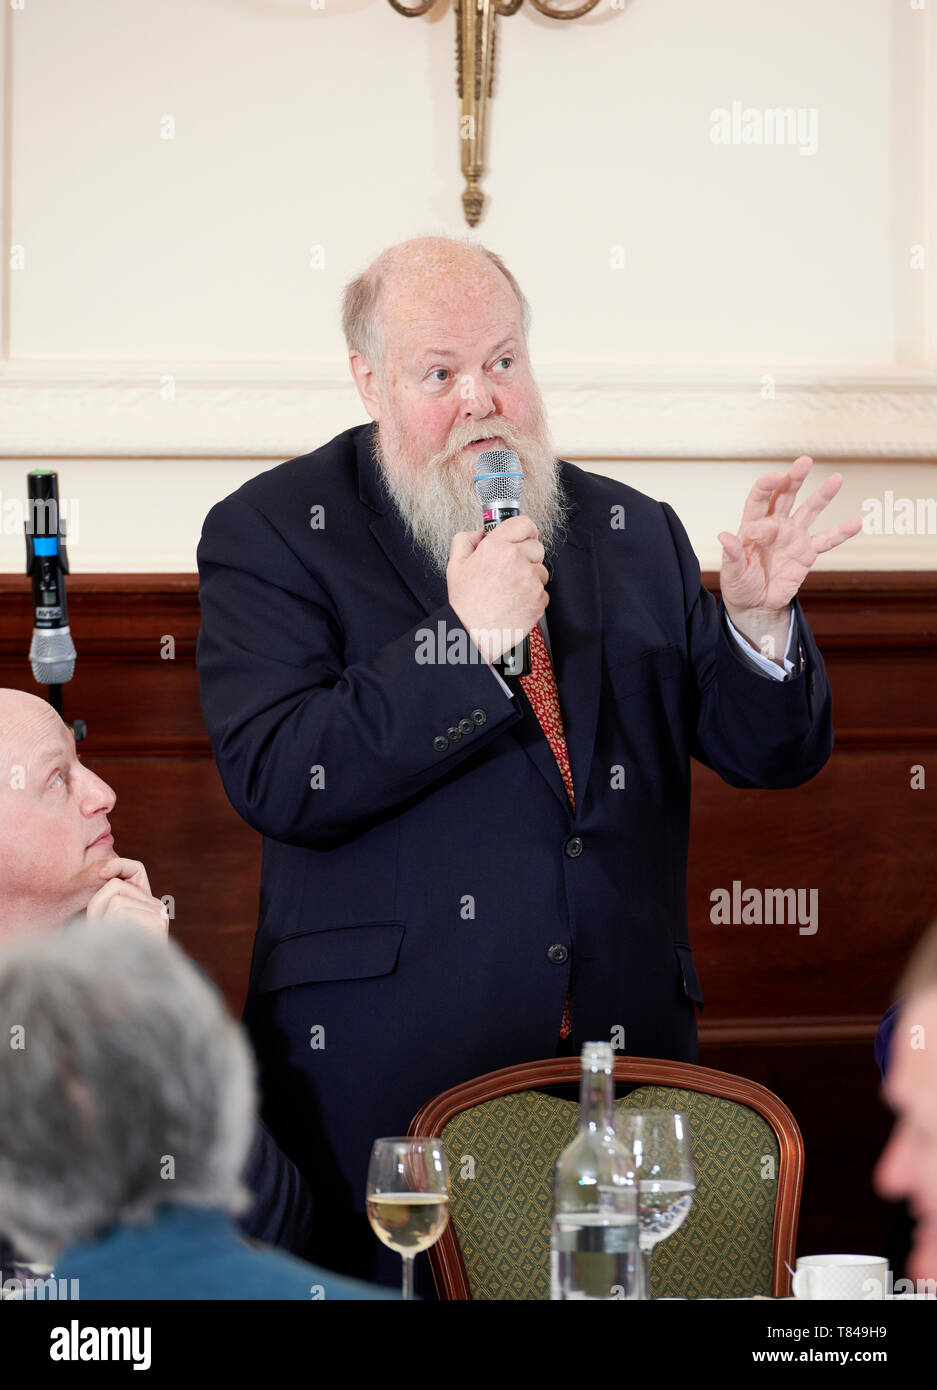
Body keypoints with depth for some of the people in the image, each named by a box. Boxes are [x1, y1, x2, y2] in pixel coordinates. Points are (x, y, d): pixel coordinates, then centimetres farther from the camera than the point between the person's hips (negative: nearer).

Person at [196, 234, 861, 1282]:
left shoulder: (634, 534, 14)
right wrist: (468, 642, -18)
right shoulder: (271, 534, 1)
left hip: (624, 1054, 4)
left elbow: (773, 753, 12)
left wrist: (757, 618, -8)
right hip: (387, 1069, -3)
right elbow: (275, 783, -12)